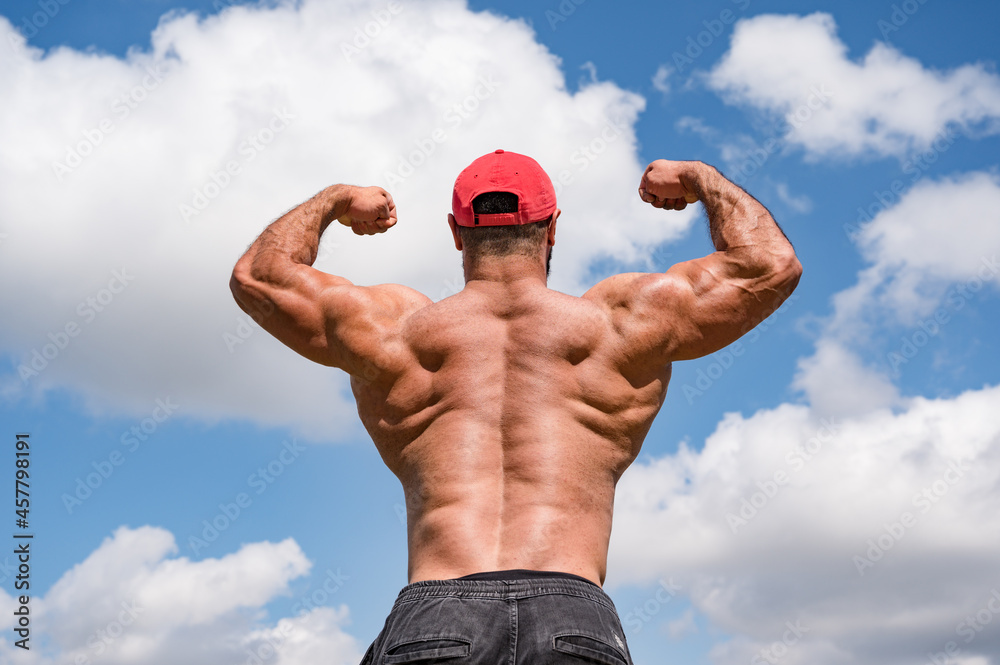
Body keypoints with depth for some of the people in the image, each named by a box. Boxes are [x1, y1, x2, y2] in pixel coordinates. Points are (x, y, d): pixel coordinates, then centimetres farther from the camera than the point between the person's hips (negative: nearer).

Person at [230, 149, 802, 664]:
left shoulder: (398, 328, 18)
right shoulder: (621, 321, 16)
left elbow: (257, 274, 32)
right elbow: (773, 266, 25)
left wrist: (333, 199, 47)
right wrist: (699, 178, 39)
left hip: (432, 611, 1)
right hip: (575, 616, 0)